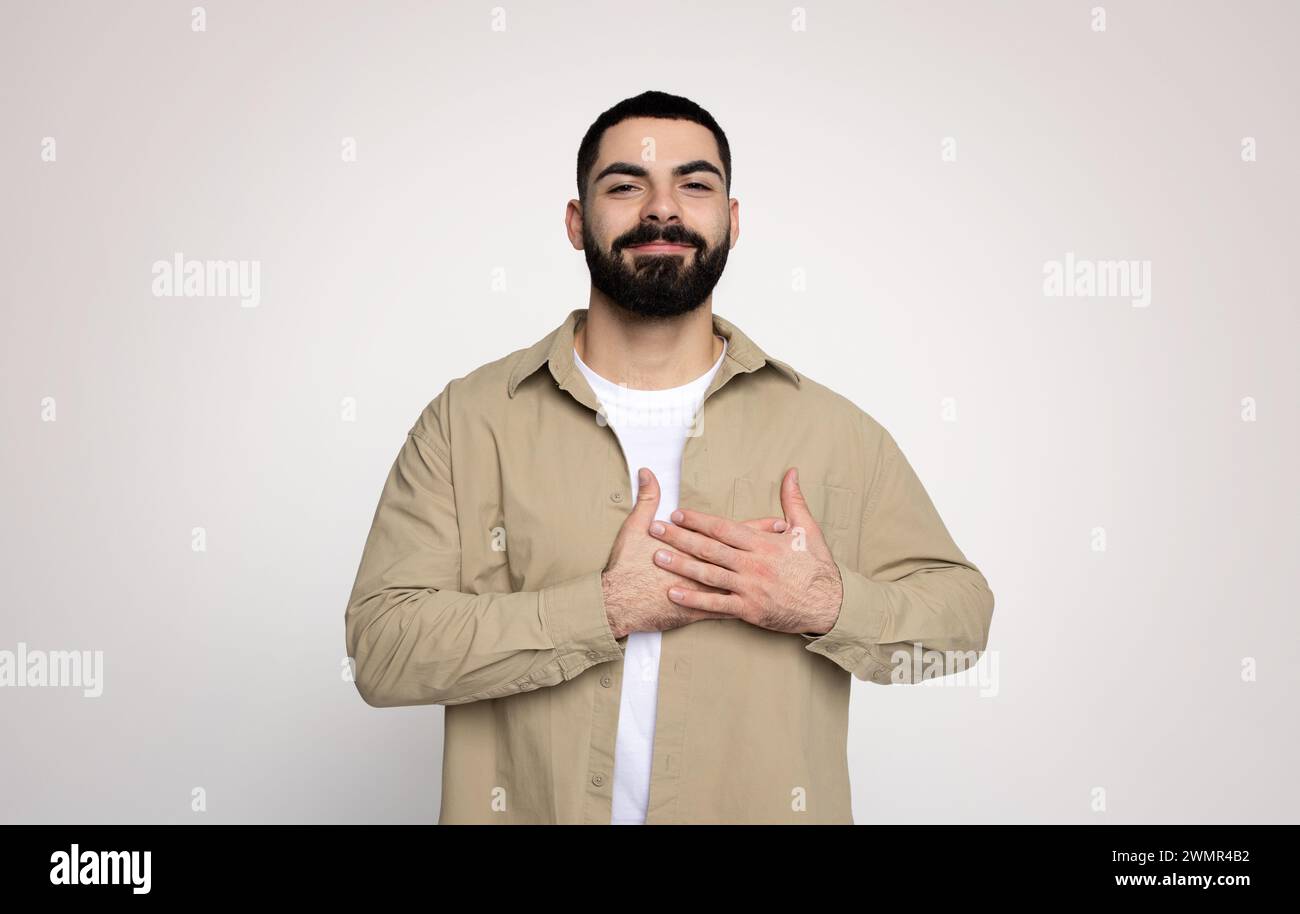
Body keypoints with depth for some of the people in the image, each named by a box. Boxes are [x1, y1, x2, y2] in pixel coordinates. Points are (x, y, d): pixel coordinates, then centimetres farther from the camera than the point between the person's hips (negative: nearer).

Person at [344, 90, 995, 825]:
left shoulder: (834, 431, -5)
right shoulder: (467, 420, -8)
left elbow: (962, 612, 0)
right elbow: (382, 645, -15)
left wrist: (827, 604, -19)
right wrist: (610, 607, -23)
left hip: (763, 807, 1)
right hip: (530, 806, -1)